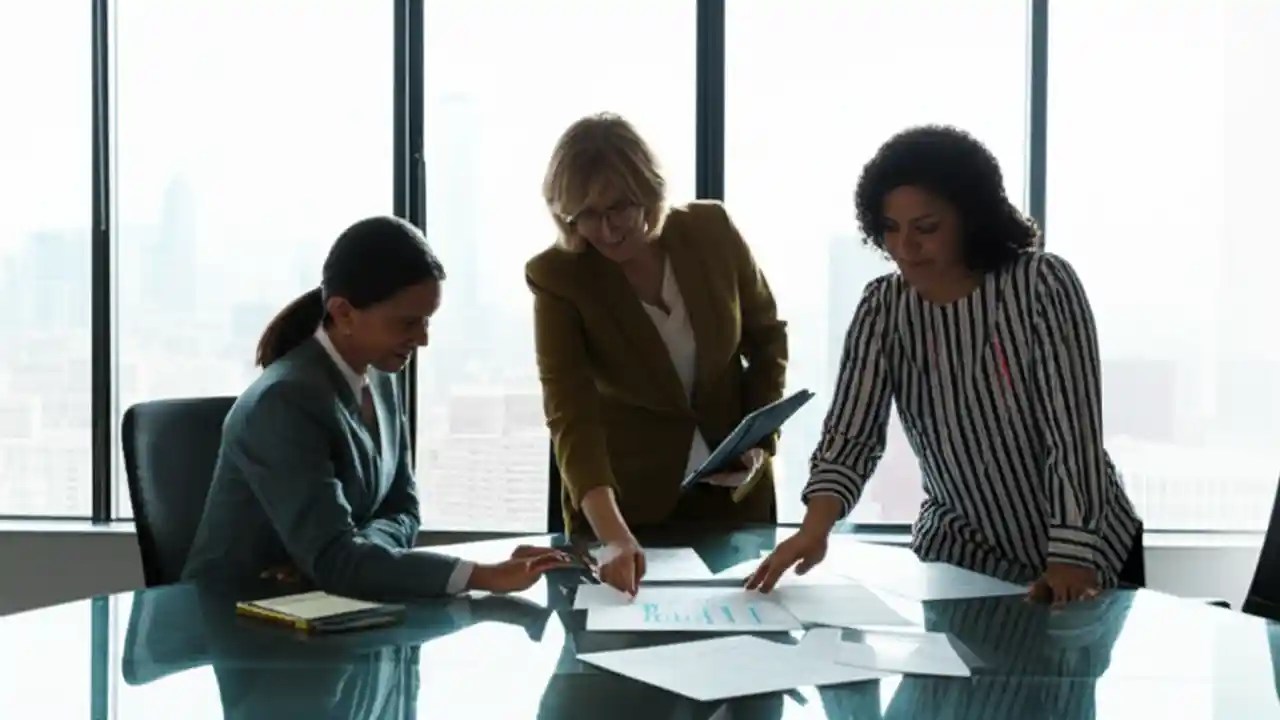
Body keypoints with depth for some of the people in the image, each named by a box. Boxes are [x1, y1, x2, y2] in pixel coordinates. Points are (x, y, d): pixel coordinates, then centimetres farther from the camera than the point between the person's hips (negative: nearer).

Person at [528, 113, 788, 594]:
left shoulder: (712, 231, -13)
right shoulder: (557, 276, -20)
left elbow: (767, 337, 3)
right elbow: (570, 414, -29)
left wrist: (760, 437, -9)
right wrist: (614, 536, -41)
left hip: (733, 492, 3)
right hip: (626, 495, -2)